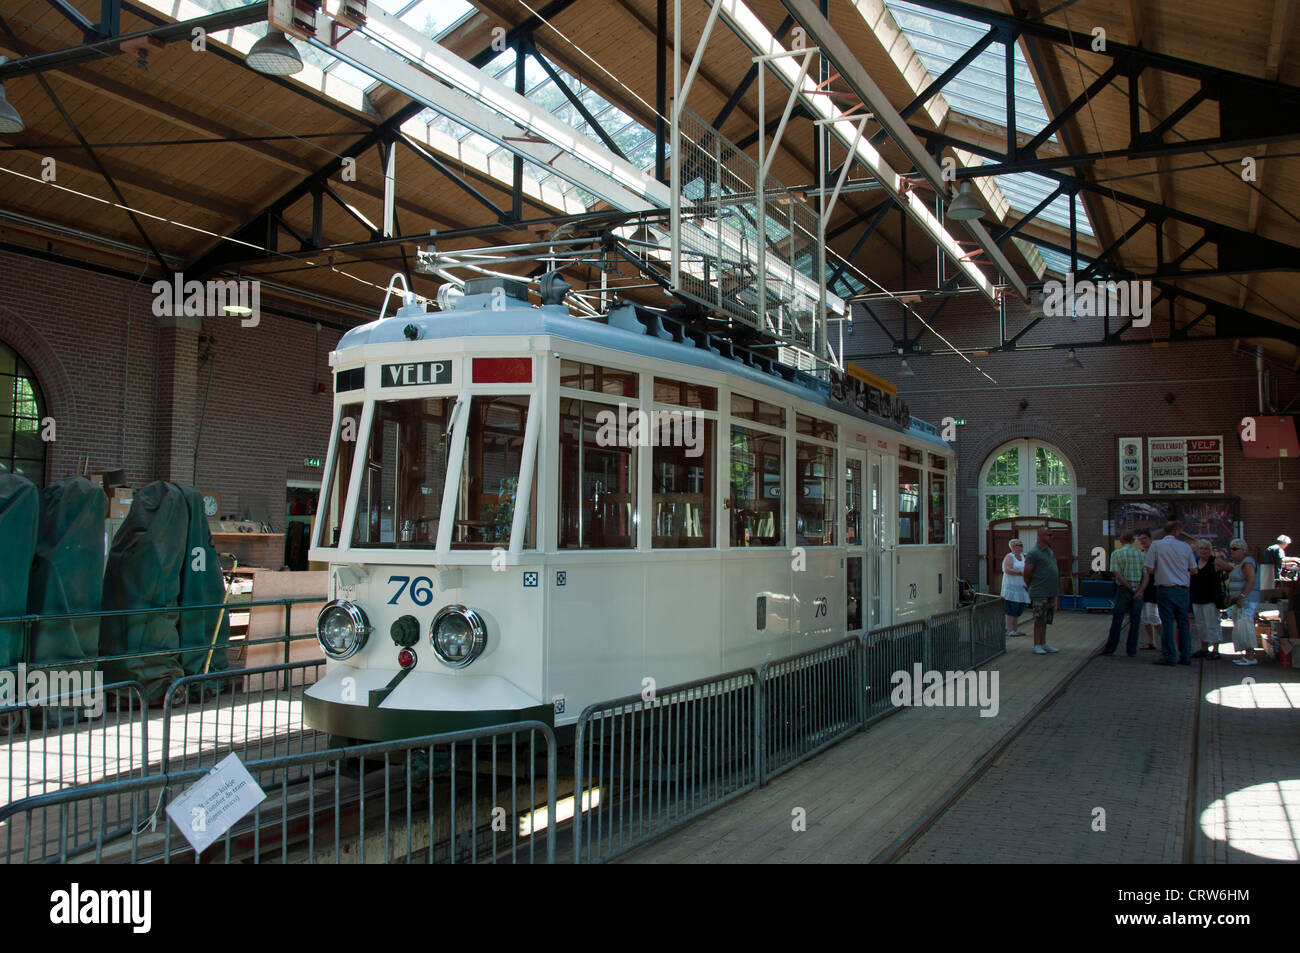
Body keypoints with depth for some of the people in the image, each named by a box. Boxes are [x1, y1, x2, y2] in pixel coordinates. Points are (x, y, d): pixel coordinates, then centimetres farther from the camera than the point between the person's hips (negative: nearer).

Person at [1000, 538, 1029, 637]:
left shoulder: (1023, 556, 15)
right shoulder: (1009, 557, -8)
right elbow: (1007, 570, -22)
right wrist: (1021, 573, -20)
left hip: (1022, 587, 8)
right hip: (1012, 587, -8)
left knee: (1019, 609, 8)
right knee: (1011, 610, -8)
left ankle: (1016, 630, 13)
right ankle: (1010, 630, -7)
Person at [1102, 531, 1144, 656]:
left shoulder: (1116, 554, -4)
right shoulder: (1141, 554, 5)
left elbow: (1117, 575, -13)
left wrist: (1130, 588, -8)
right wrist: (1139, 590, -5)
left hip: (1124, 589, -2)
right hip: (1138, 590, 2)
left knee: (1117, 621, 3)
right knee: (1135, 621, 7)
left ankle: (1110, 648, 5)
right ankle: (1132, 649, 9)